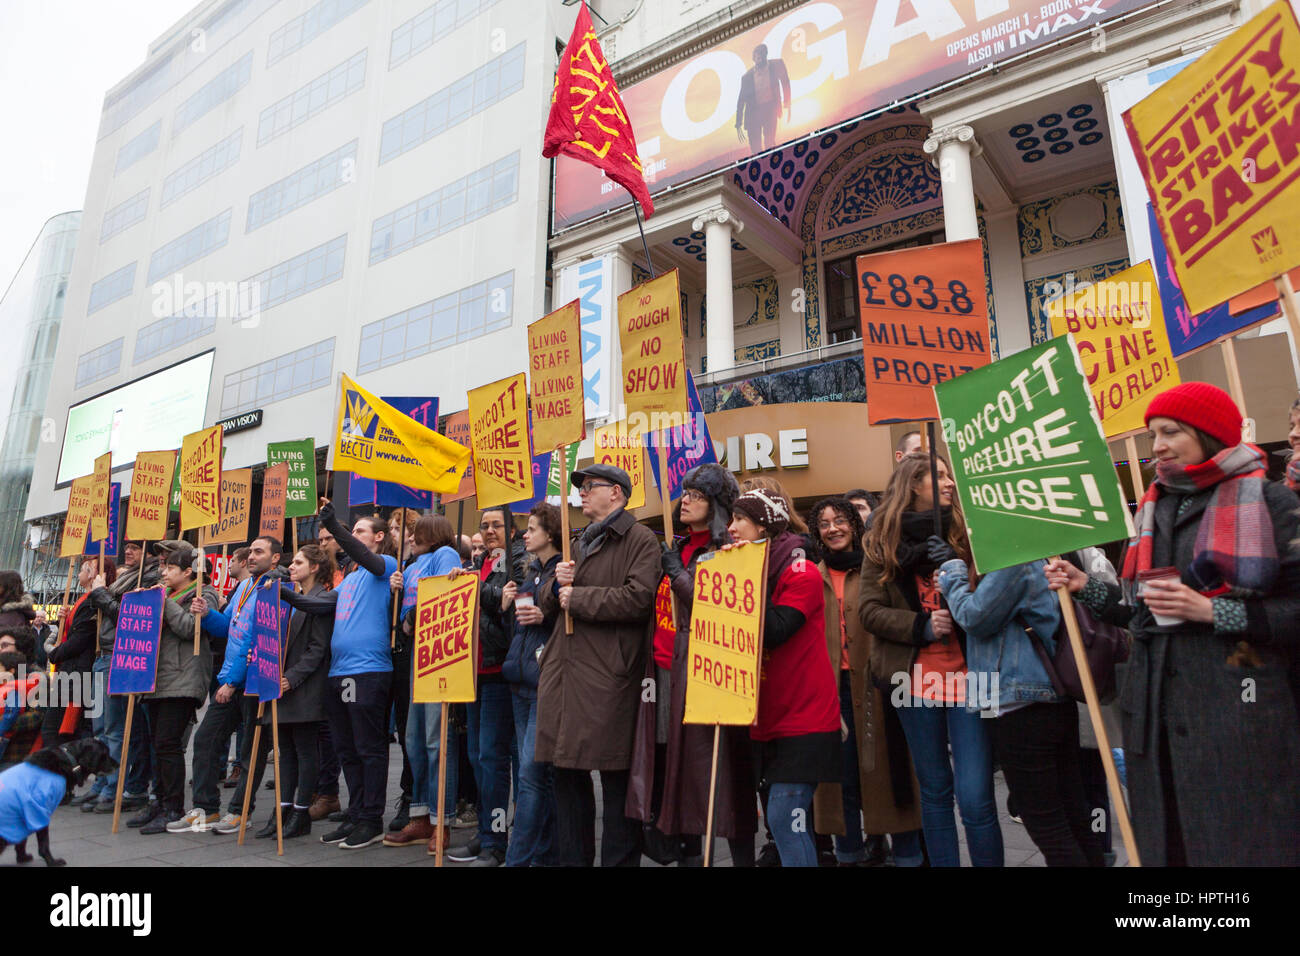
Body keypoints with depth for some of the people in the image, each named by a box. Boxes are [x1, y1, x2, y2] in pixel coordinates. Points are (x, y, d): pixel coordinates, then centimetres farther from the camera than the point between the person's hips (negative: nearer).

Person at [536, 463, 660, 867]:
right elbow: (550, 604, 24)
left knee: (615, 779, 1)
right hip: (563, 674, 8)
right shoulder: (580, 543, 21)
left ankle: (620, 859, 15)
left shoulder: (641, 541, -4)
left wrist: (577, 597, -11)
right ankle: (572, 857, 27)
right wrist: (558, 584, 1)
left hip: (608, 677, -8)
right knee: (567, 773, 14)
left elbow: (638, 598, -20)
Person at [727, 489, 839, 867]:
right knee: (788, 819, 13)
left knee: (784, 818, -10)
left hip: (804, 719, -8)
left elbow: (775, 631, -23)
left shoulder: (801, 572, -11)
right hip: (768, 721, 8)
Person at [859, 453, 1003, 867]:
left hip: (965, 673, 0)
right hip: (914, 677, 0)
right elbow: (868, 610, -1)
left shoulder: (962, 533, 5)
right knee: (934, 791, 13)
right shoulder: (882, 542, 4)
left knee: (975, 798, -4)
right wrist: (920, 626, -14)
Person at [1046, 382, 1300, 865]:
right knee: (1166, 844, 14)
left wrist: (1212, 612, -19)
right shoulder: (1153, 508, 13)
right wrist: (1085, 587, 5)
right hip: (1157, 712, 6)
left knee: (1243, 845, 3)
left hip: (1237, 713, -5)